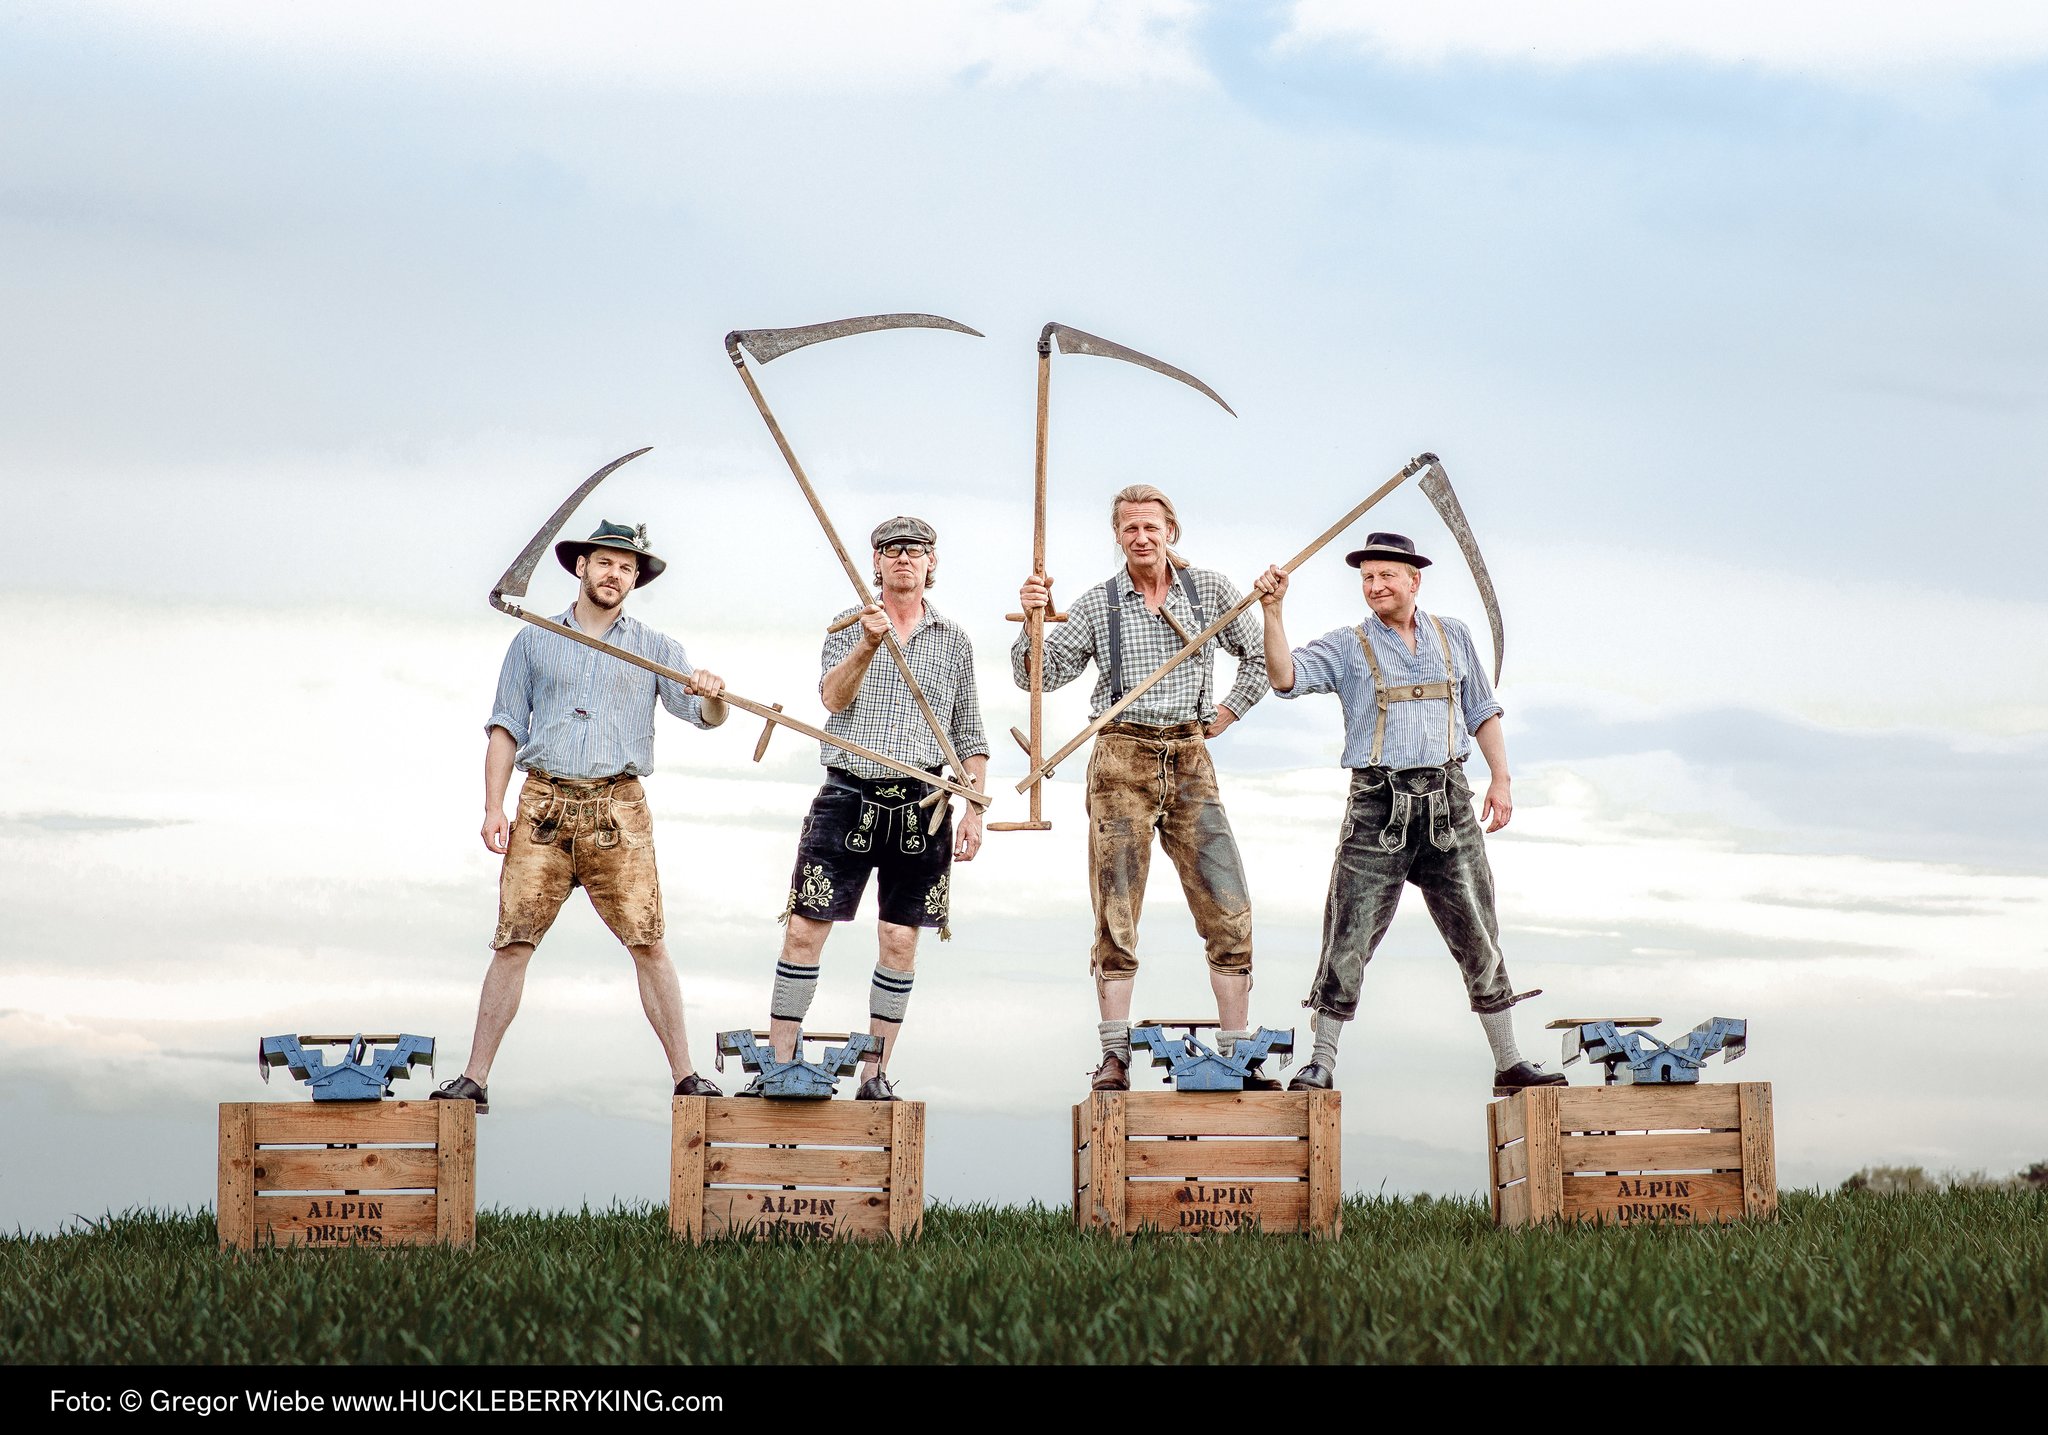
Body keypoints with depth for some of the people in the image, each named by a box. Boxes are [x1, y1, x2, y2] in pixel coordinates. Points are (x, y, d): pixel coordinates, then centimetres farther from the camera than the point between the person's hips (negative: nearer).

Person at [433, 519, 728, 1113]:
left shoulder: (654, 649, 13)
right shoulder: (534, 642, 14)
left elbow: (702, 714, 4)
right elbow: (506, 727, 12)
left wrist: (712, 697, -21)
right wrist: (493, 808, 1)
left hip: (618, 808, 0)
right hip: (544, 801, 0)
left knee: (648, 944, -6)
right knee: (512, 943, -5)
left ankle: (684, 1078, -1)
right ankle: (474, 1080, -2)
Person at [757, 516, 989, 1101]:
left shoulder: (953, 641, 12)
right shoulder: (848, 625, 8)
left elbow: (970, 736, 15)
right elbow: (834, 697, -9)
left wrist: (975, 810, 6)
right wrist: (867, 646, -25)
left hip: (920, 805, 1)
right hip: (848, 795, -1)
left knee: (900, 942, 1)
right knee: (804, 931, -6)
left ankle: (875, 1075, 8)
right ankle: (778, 1066, 0)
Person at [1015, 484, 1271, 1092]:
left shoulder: (1209, 590, 7)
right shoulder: (1097, 604, 4)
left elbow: (1260, 655, 19)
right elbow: (1039, 672, 1)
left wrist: (1230, 710, 10)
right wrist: (1033, 618, -15)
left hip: (1190, 759, 1)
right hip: (1123, 758, -1)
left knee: (1229, 910, -5)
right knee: (1116, 916, -4)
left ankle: (1236, 1054, 0)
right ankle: (1114, 1057, -1)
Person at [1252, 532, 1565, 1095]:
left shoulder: (1453, 637, 13)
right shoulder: (1346, 648, 3)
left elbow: (1482, 712, 19)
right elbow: (1285, 677, -12)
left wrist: (1500, 779, 10)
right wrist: (1272, 612, -24)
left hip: (1448, 801, 2)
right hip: (1378, 807, -2)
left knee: (1478, 934, 6)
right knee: (1348, 938, -5)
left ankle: (1509, 1064, 13)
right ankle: (1322, 1062, 2)